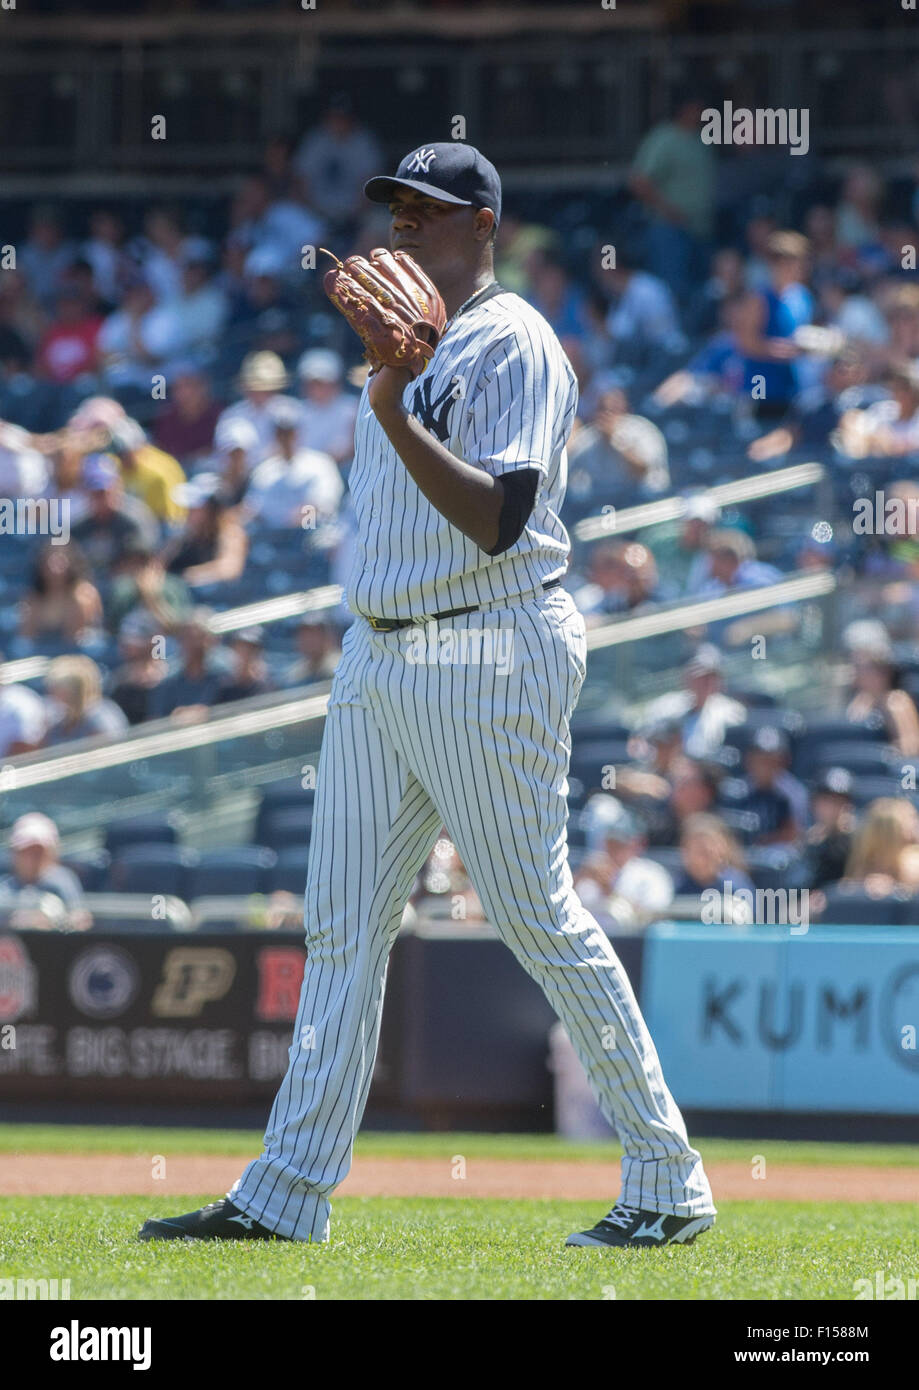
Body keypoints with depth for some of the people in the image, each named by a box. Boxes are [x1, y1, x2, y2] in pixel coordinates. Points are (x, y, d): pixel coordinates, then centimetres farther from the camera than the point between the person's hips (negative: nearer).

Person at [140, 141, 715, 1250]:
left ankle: (669, 1185, 2)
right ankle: (286, 1194, 6)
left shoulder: (514, 346, -11)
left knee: (542, 920, -6)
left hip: (489, 652, -9)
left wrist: (394, 418, -29)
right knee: (341, 922, 6)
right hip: (374, 658, 9)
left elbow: (498, 520, -22)